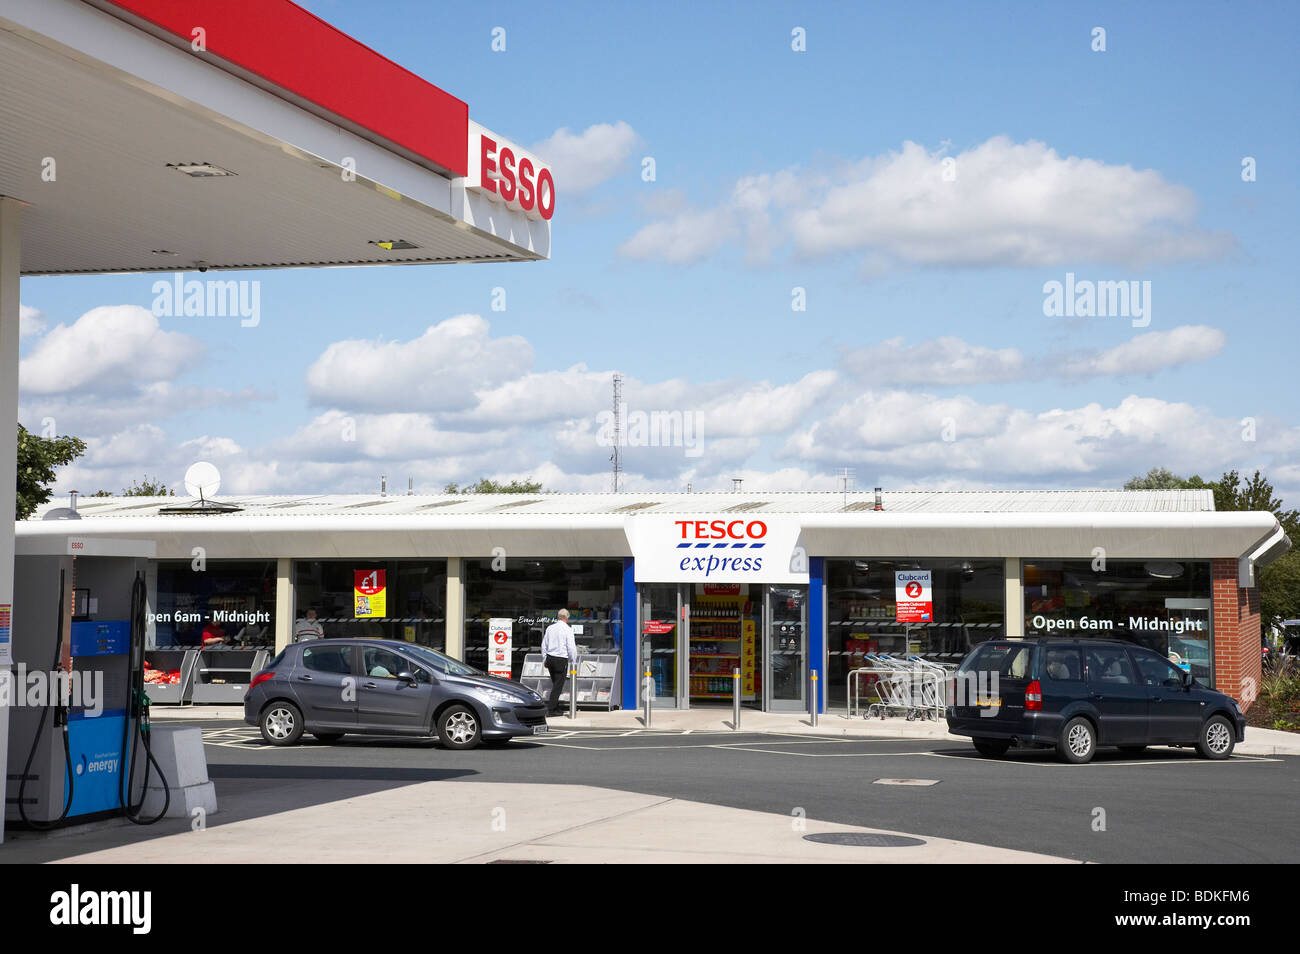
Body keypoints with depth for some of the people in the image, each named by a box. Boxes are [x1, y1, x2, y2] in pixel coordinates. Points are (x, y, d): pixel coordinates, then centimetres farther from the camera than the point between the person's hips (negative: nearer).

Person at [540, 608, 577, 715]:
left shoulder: (550, 628, 7)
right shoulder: (568, 630, -10)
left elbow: (544, 645, 13)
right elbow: (571, 647, -11)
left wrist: (545, 660, 22)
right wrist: (573, 662, 1)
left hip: (550, 658, 6)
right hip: (561, 660, -6)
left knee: (555, 684, 17)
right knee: (558, 685, -1)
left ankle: (556, 708, 21)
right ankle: (551, 709, -4)